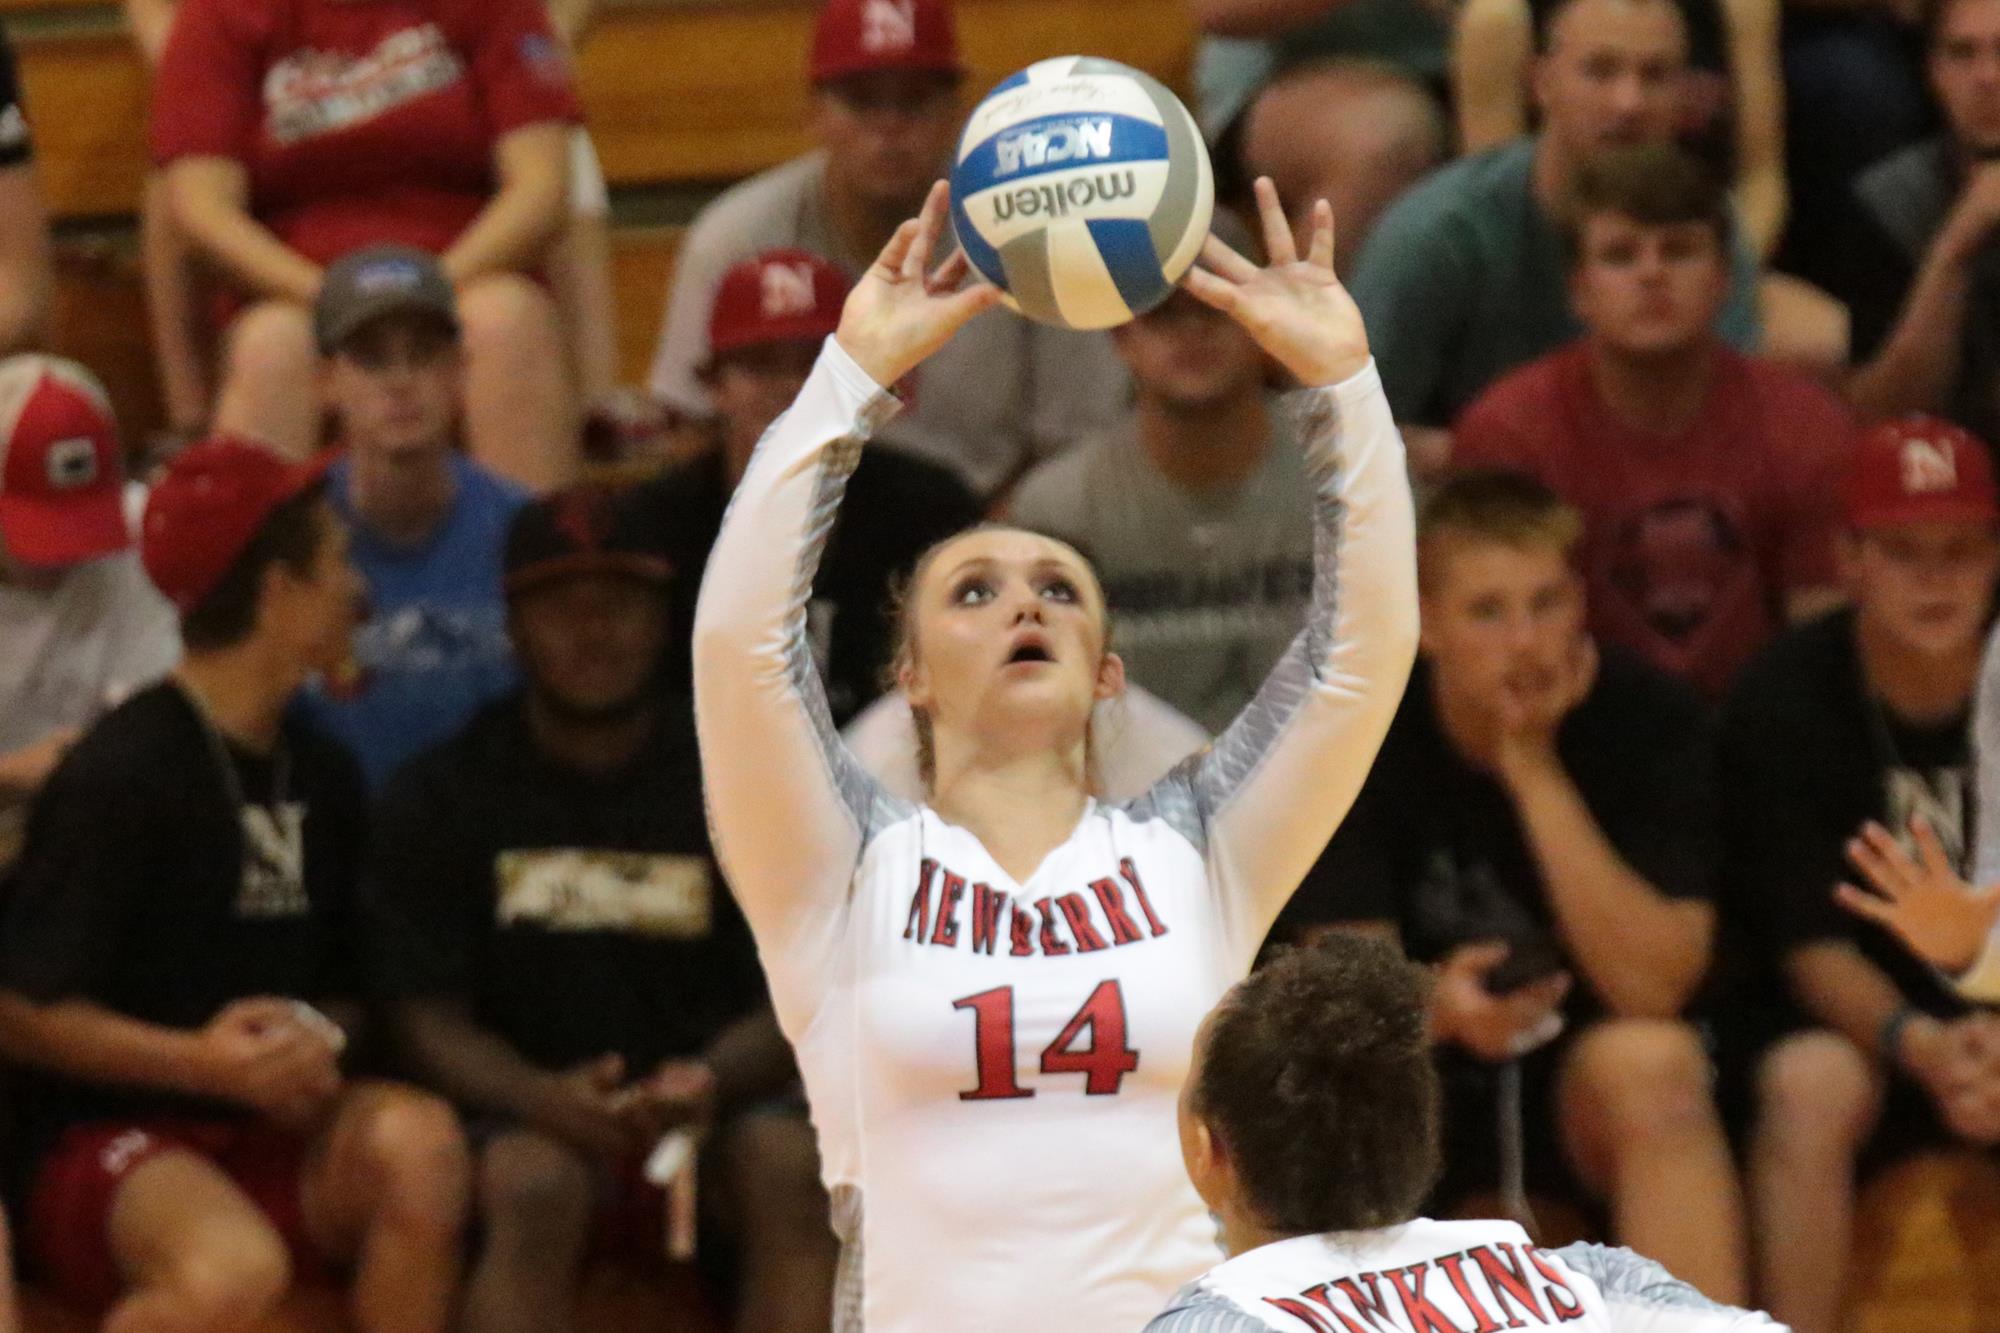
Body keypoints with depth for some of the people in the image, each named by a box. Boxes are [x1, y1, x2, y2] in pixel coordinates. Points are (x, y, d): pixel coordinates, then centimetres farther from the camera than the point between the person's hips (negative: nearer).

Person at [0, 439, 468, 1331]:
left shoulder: (321, 778, 10)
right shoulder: (117, 777, -11)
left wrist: (322, 1042, -4)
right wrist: (202, 1062, -22)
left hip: (276, 1141, 6)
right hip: (114, 1137, -6)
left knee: (418, 1142, -26)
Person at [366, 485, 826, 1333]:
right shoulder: (439, 797, 3)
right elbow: (429, 1017, -4)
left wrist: (706, 1081, -24)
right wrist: (545, 1097, -25)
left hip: (713, 1099, 1)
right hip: (525, 1110, -1)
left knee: (793, 1171, -31)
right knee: (532, 1188, -34)